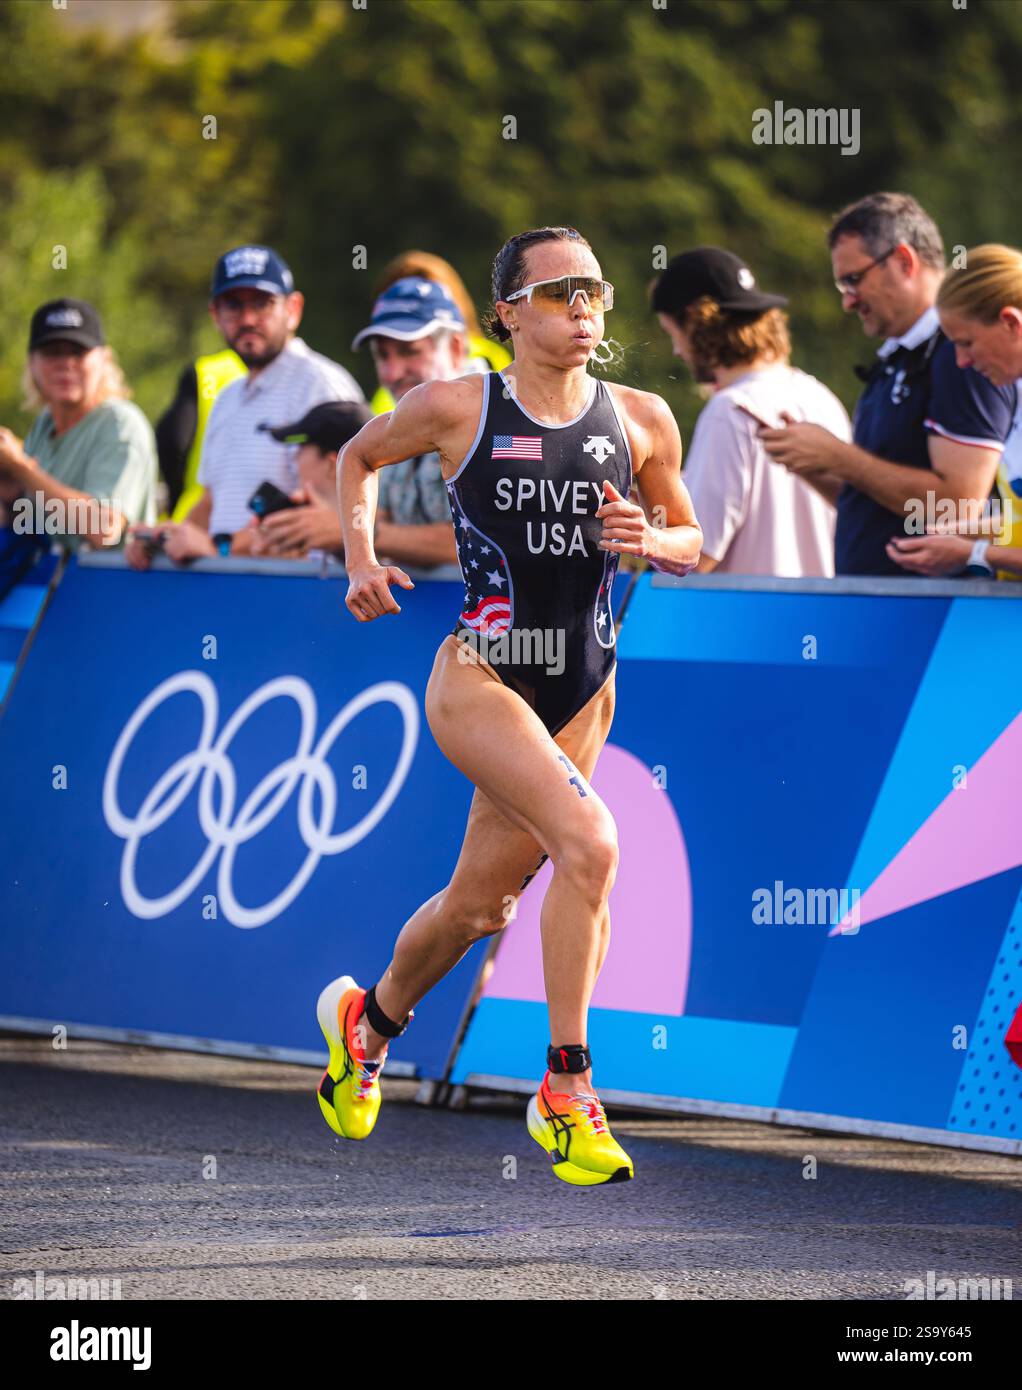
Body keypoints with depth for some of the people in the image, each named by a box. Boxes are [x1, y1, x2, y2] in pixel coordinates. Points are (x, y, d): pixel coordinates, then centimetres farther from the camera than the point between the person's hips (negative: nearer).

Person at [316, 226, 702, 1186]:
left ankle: (368, 1022, 43)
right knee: (590, 844, -25)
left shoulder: (641, 421, 1)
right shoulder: (458, 409, -6)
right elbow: (358, 458, 12)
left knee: (481, 904, 13)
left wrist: (652, 541, -9)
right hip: (480, 676, -5)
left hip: (582, 691, 5)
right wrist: (361, 558, -1)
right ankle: (567, 1092, -17)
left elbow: (692, 545, 13)